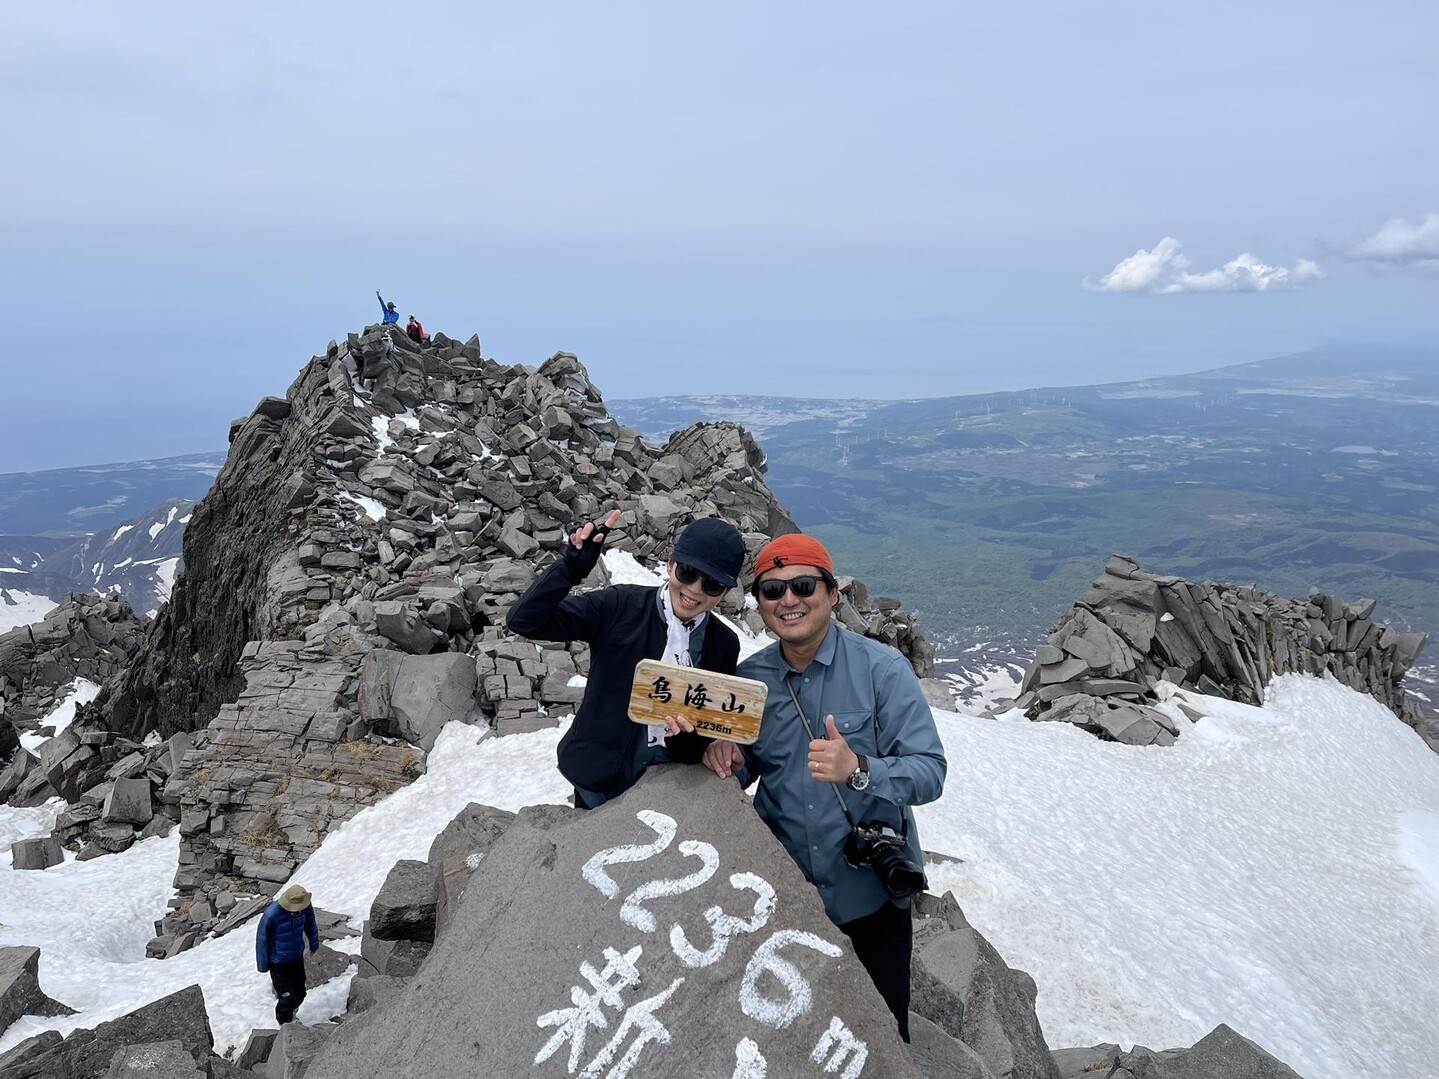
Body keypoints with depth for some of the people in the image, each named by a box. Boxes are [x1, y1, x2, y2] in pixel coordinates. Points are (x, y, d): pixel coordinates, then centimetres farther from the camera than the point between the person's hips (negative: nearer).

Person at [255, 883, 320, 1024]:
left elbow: (310, 924, 4)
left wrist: (314, 945, 16)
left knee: (300, 993, 16)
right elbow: (262, 940, -18)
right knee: (287, 998, 0)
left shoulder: (305, 906, -17)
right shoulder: (271, 915, -33)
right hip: (279, 963, -5)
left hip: (297, 958, 5)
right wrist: (263, 965, -8)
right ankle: (285, 1024, 29)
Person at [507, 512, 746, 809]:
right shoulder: (619, 607, -14)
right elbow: (523, 621, -19)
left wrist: (689, 739, -24)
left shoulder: (724, 645, -5)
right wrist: (572, 569, -32)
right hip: (600, 779, -1)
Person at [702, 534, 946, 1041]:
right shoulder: (747, 679, -4)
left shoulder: (882, 670, -15)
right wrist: (730, 761, -15)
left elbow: (930, 772, -19)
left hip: (871, 894, -3)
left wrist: (859, 769, -37)